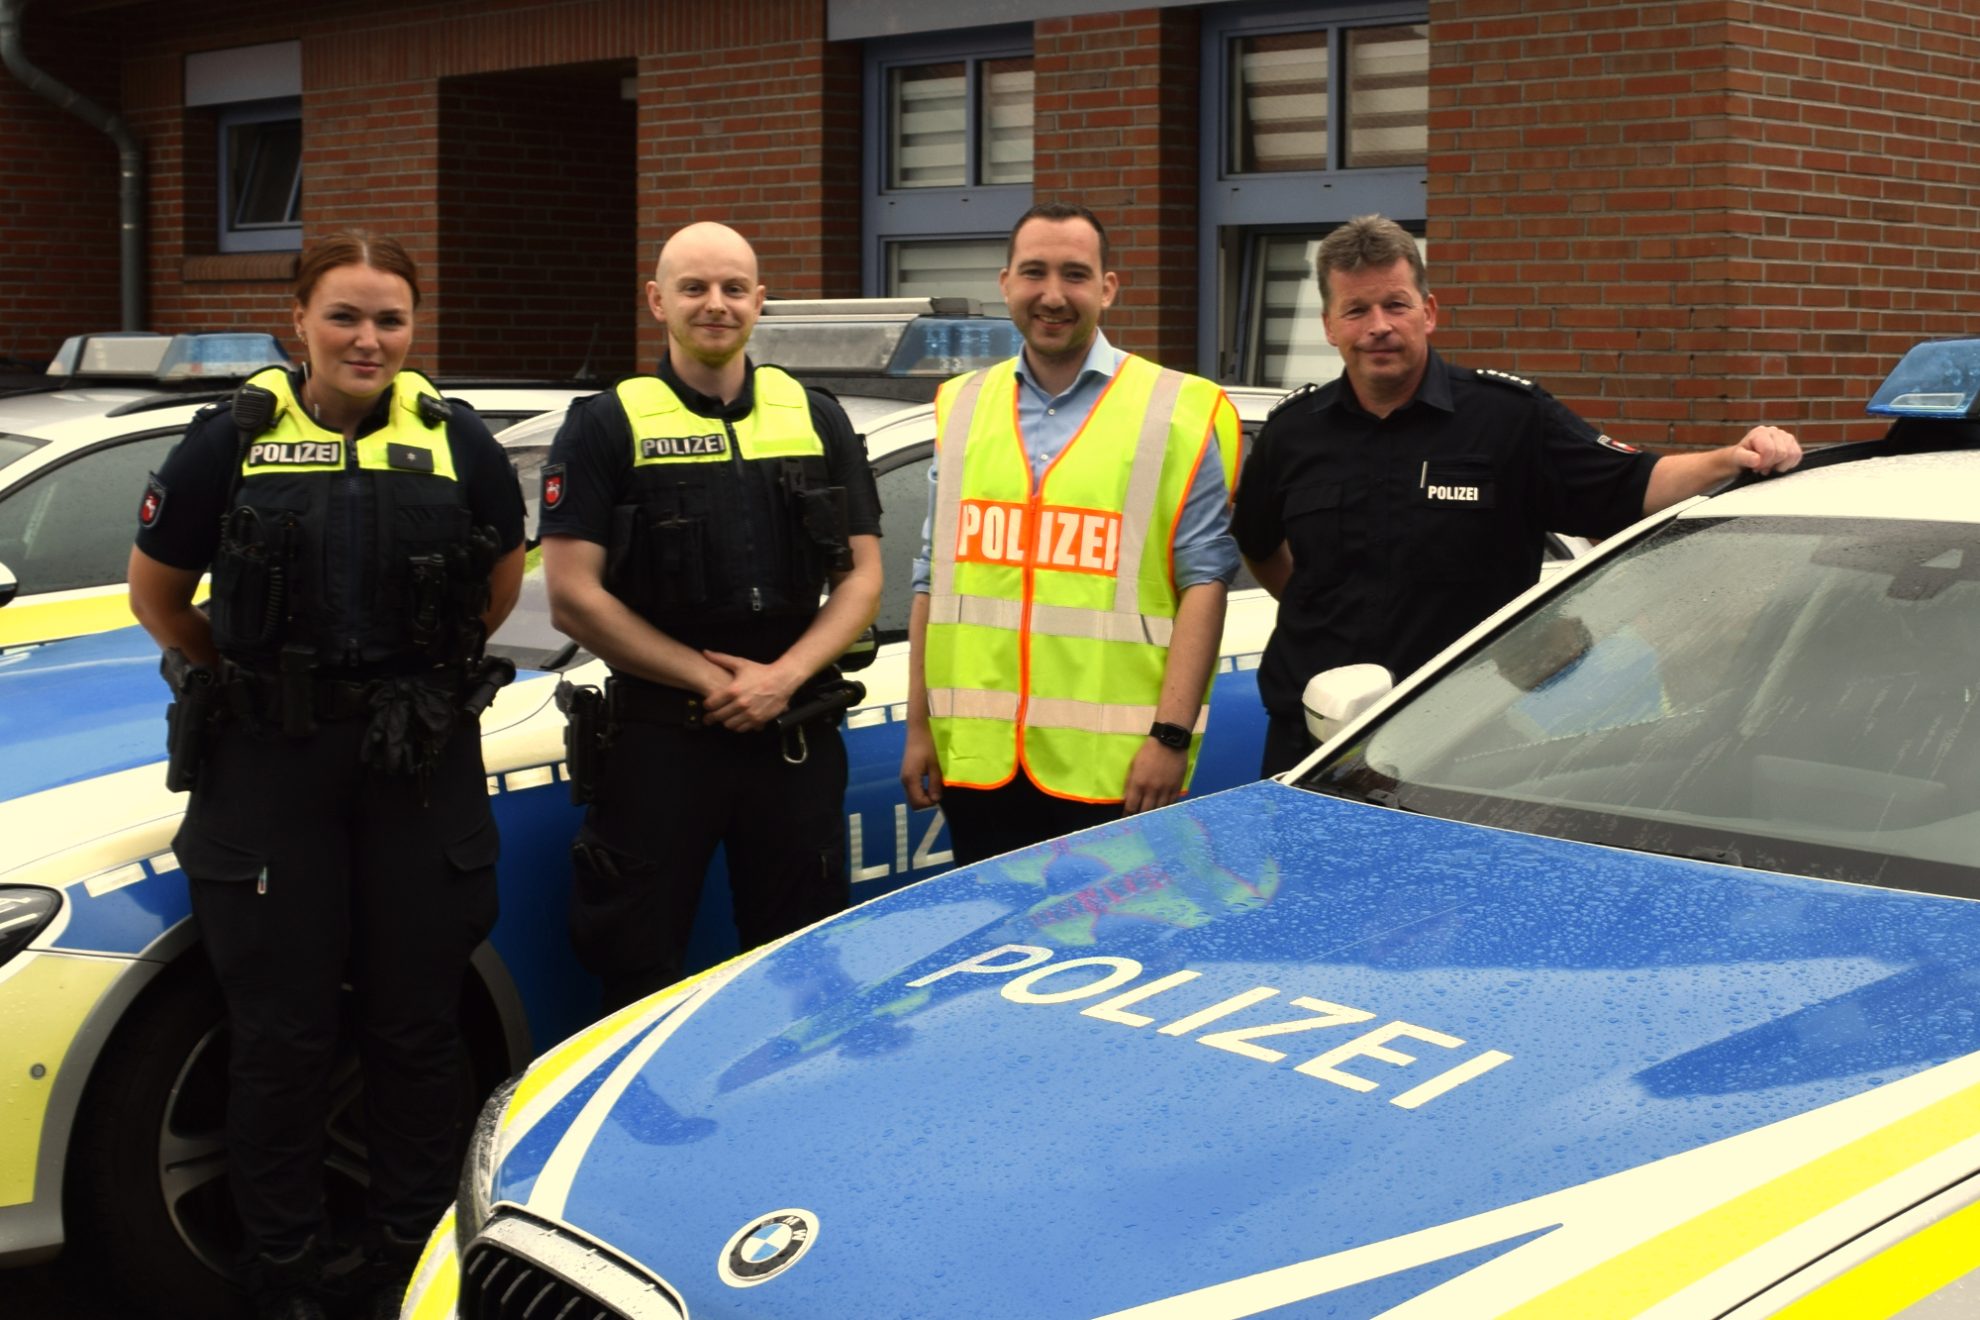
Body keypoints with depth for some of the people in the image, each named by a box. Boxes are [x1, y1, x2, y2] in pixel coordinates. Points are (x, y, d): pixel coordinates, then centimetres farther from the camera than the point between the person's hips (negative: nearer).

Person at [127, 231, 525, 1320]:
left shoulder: (455, 442, 3)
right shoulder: (233, 441, -1)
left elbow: (502, 579, 17)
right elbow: (156, 595, 9)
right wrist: (239, 683, 11)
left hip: (422, 768, 2)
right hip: (269, 771, -1)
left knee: (417, 1026, 8)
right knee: (280, 1036, 3)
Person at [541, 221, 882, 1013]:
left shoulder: (816, 421, 10)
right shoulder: (607, 427, -1)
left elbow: (862, 575, 7)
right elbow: (574, 596, -8)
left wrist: (782, 677, -10)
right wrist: (708, 677, -12)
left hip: (796, 738, 3)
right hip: (657, 739, -3)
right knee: (639, 976, 3)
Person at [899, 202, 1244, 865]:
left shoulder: (1179, 413, 0)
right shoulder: (961, 408, 13)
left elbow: (1203, 581, -5)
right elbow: (931, 581, 16)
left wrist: (1172, 734, -13)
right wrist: (918, 729, 11)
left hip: (1114, 766, -4)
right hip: (976, 760, 4)